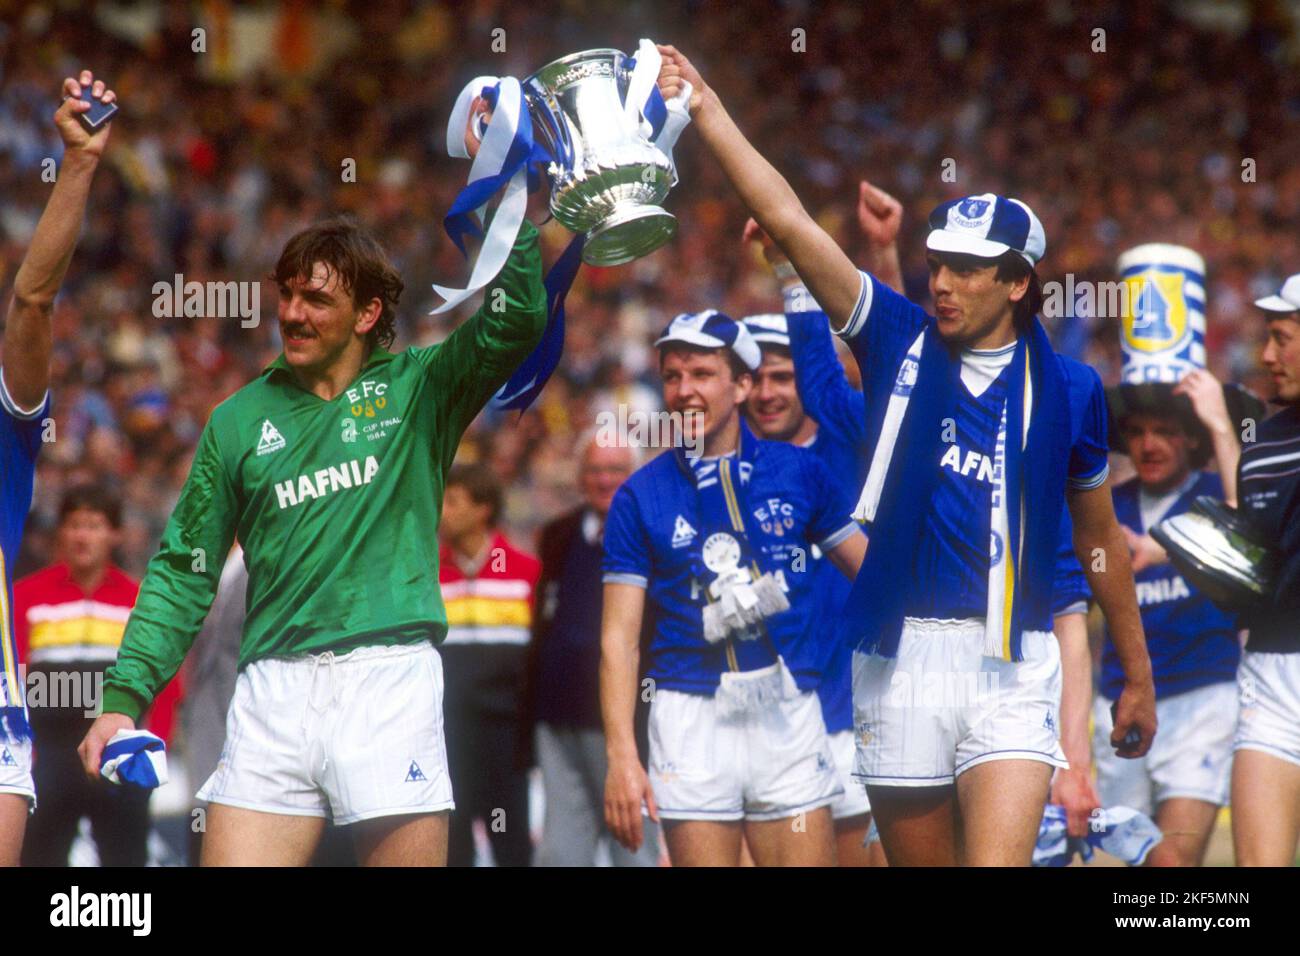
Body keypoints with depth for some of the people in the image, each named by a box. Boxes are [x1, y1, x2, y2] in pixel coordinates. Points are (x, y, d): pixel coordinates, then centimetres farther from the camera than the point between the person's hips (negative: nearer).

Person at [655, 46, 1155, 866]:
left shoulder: (1066, 390, 3)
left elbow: (1100, 537, 15)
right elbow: (790, 222, -2)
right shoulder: (899, 342, 4)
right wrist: (708, 113, -8)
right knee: (921, 859, 8)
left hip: (1011, 670, -2)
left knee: (998, 861, -17)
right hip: (900, 661, 2)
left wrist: (1138, 676, 20)